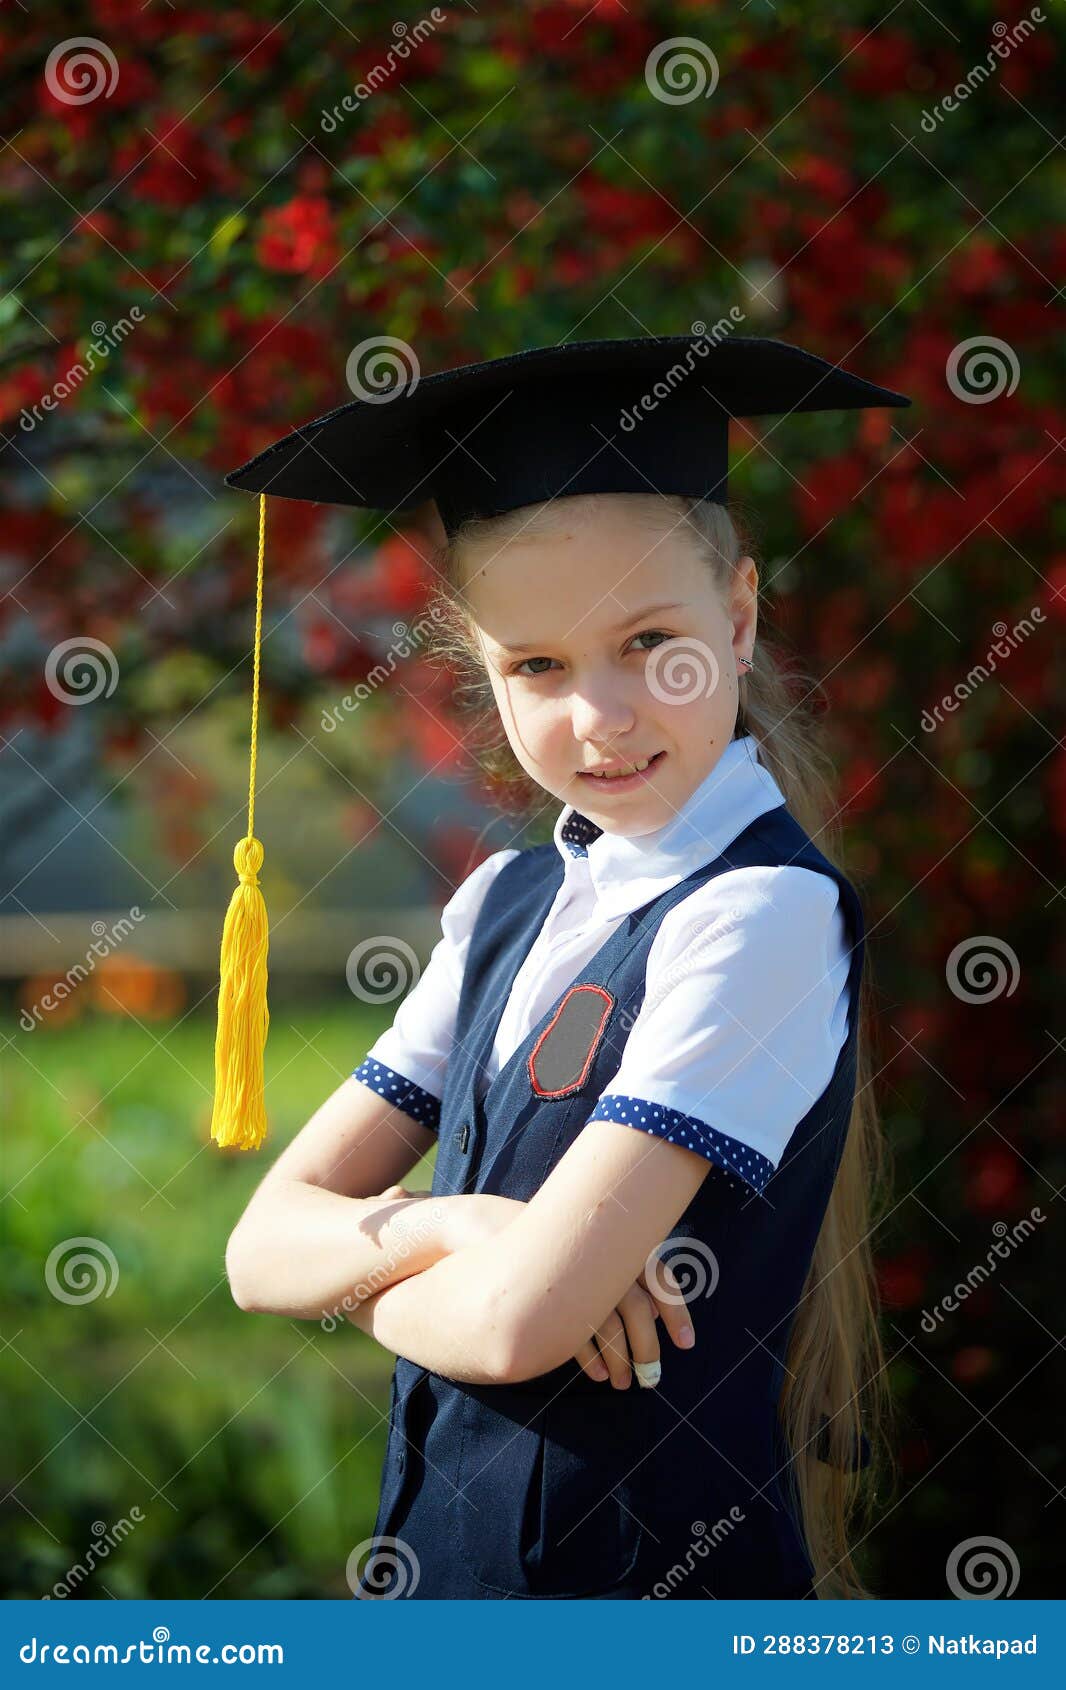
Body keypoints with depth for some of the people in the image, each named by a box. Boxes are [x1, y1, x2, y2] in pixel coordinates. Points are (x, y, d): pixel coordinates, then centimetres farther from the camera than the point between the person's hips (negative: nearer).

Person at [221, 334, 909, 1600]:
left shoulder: (765, 911, -19)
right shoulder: (505, 902, 2)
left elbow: (517, 1323, -25)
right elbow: (265, 1248, 0)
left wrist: (363, 1273, -7)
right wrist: (448, 1229, -18)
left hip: (658, 1564, -6)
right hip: (438, 1540, 6)